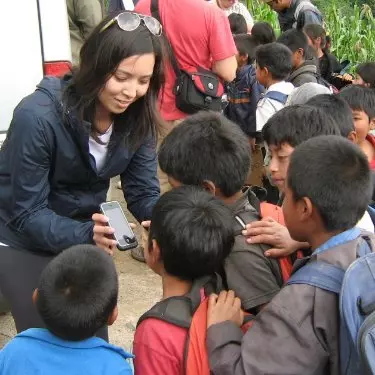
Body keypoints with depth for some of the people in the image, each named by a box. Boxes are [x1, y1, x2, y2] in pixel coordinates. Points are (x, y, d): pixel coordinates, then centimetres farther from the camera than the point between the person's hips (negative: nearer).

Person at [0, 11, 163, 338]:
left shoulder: (137, 117, -15)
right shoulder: (38, 116, -30)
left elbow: (143, 192, -11)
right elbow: (27, 214, -27)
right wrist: (86, 235, -44)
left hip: (84, 230, 5)